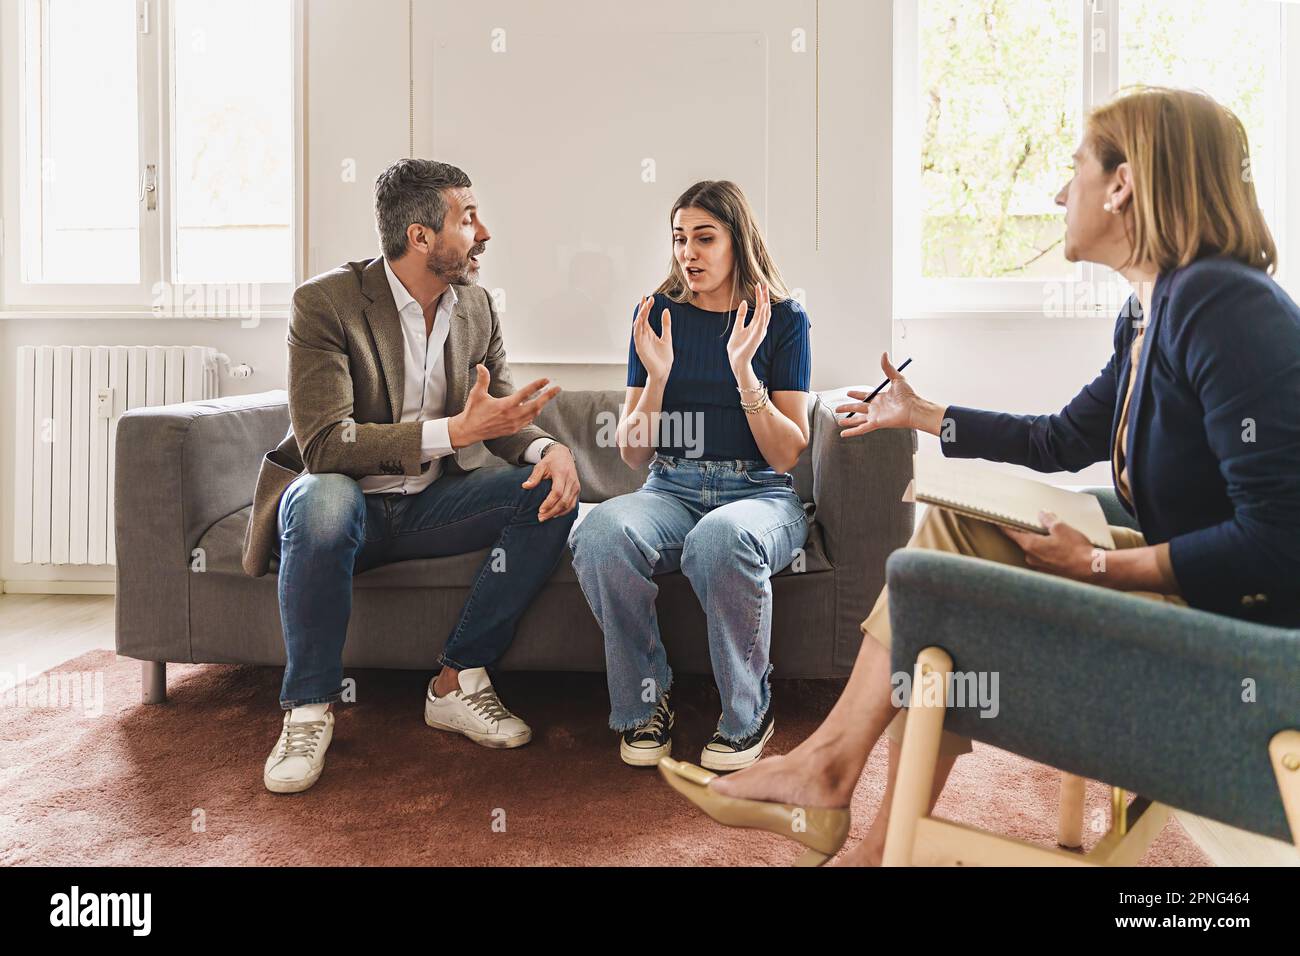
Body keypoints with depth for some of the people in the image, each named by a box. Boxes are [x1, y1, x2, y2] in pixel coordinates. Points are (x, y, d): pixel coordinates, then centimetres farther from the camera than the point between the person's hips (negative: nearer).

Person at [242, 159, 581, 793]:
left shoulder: (476, 307, 3)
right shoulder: (325, 303, -16)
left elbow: (503, 416, 6)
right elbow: (323, 442, -26)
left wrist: (548, 446, -20)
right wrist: (456, 430, -34)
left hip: (428, 503, 5)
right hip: (346, 502, -5)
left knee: (550, 492, -17)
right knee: (323, 499, -39)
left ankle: (457, 683, -9)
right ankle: (308, 710, -19)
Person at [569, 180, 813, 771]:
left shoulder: (782, 319, 4)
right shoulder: (657, 315, 10)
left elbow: (788, 455, -3)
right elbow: (633, 454, 8)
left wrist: (743, 370, -15)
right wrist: (657, 375, -9)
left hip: (760, 494, -2)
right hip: (671, 490, 2)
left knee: (723, 539, -39)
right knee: (601, 533, -33)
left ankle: (746, 716, -13)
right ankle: (645, 702, -9)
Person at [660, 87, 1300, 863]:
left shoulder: (1225, 309, -22)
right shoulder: (1150, 313, 8)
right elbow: (1063, 440, 21)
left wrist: (1099, 566, -20)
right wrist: (921, 415, 28)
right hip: (1183, 583, 9)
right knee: (950, 525, 4)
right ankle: (832, 761, 3)